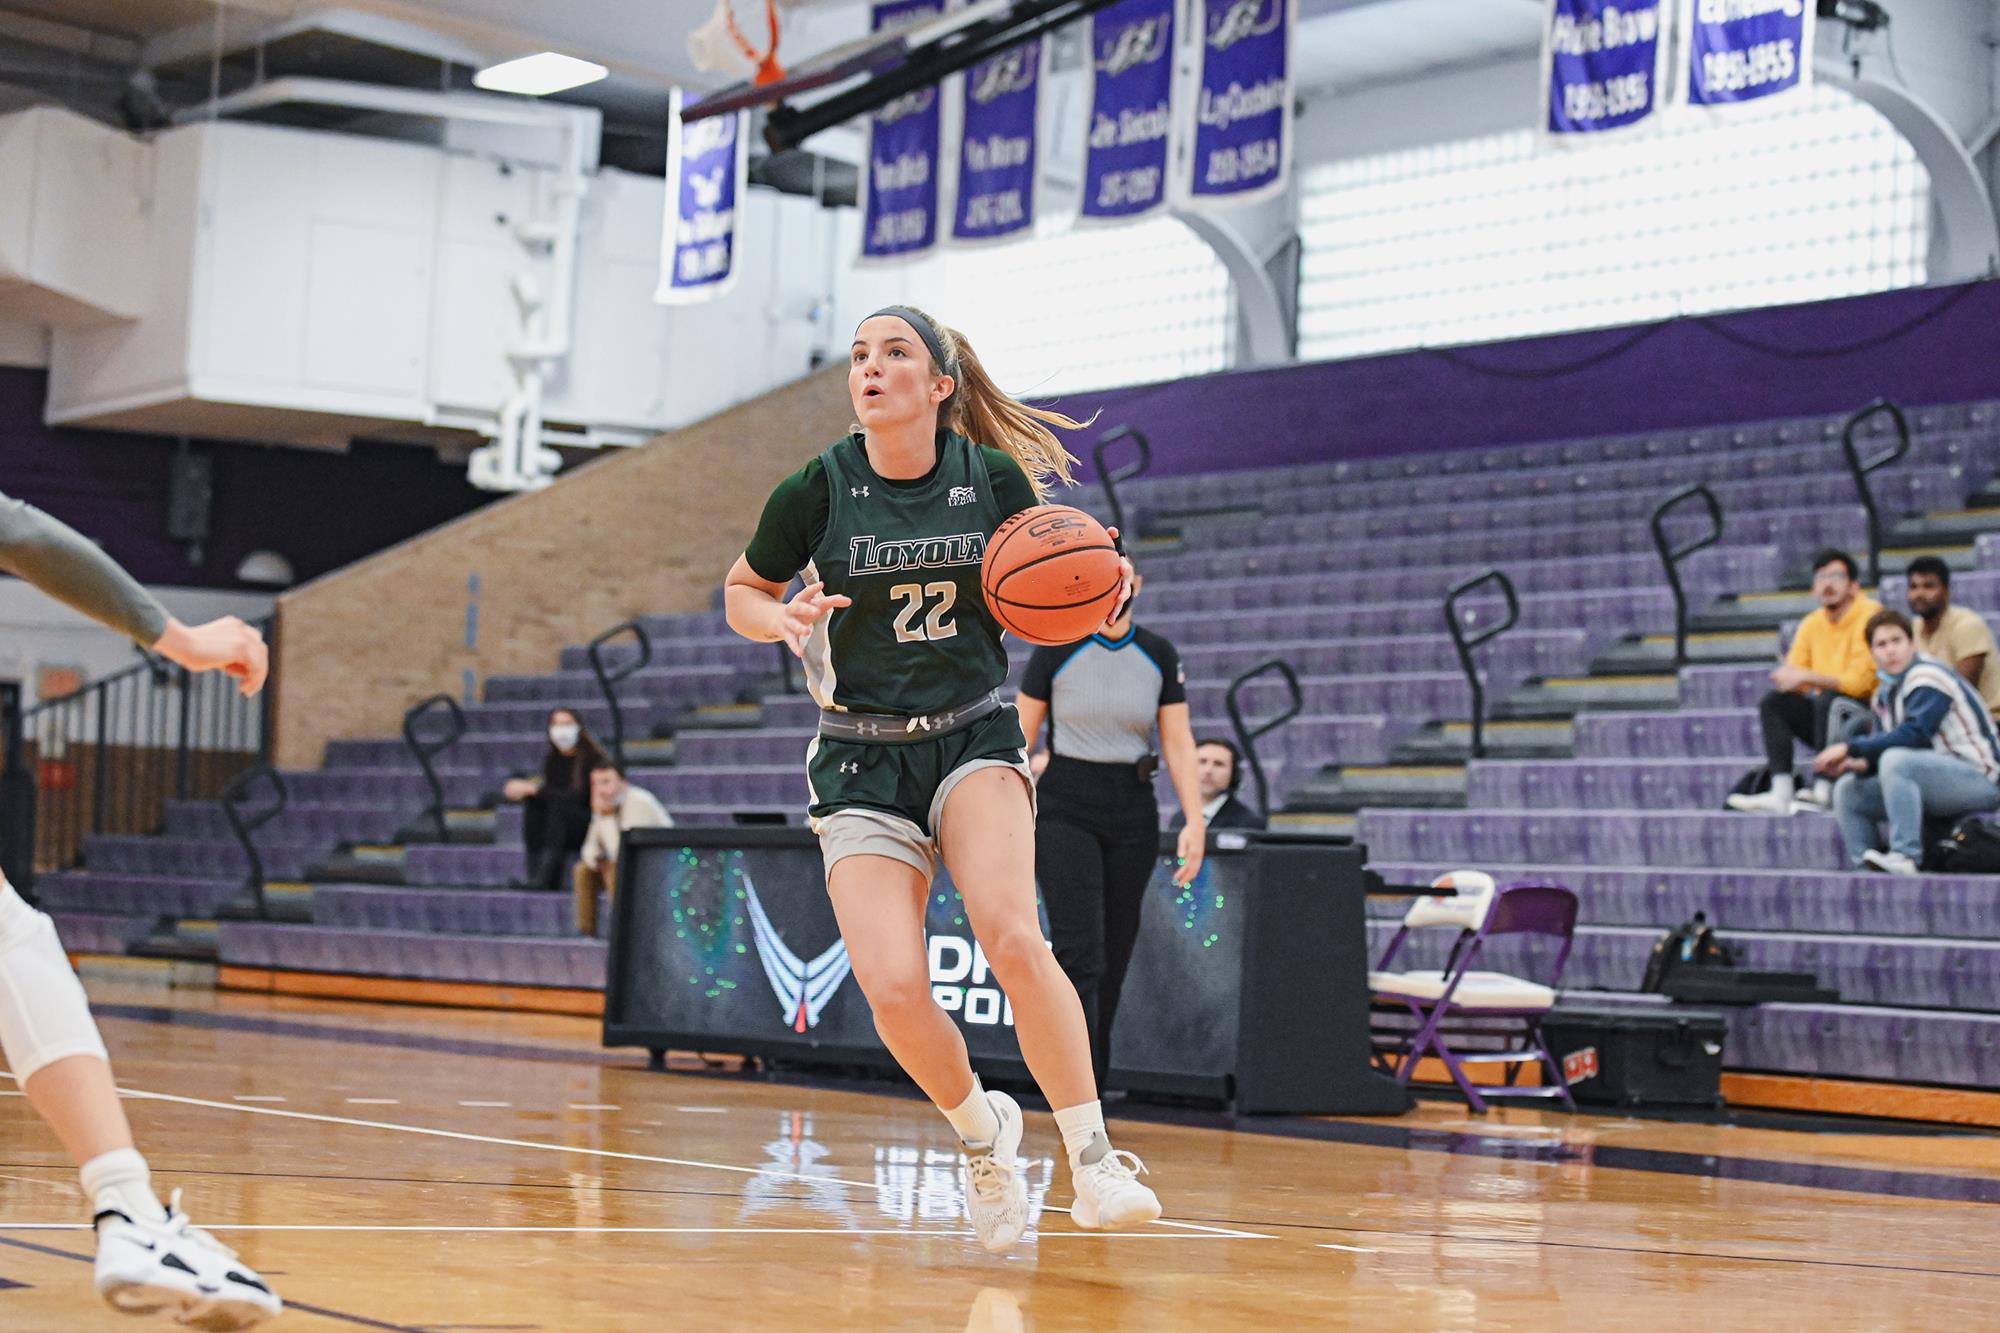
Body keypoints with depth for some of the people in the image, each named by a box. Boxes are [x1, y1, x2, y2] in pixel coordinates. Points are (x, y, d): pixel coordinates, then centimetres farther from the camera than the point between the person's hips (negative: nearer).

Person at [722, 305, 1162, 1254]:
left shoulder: (996, 476, -3)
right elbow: (742, 593, 9)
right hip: (863, 759, 0)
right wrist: (786, 621, -13)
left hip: (974, 738, 0)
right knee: (894, 993, -15)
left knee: (1011, 936, -26)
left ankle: (1094, 1165, -16)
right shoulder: (817, 490, -6)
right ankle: (982, 1132, 16)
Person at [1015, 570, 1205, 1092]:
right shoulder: (1057, 651, -4)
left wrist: (1195, 821, -6)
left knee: (1114, 957, 8)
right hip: (1064, 809, -3)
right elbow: (1021, 737, 1)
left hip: (1132, 813, 3)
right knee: (1080, 952, -14)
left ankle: (1091, 1079, 22)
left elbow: (1179, 743, 3)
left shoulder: (1159, 656, 3)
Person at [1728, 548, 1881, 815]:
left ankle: (1823, 794, -36)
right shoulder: (1812, 623, 8)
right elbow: (1792, 679, 3)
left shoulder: (1870, 614, -12)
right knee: (1773, 702, -9)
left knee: (1829, 698, -33)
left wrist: (1807, 677, -22)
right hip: (1826, 713, 7)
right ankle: (1781, 794, -21)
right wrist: (1788, 678, -21)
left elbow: (1859, 681, -21)